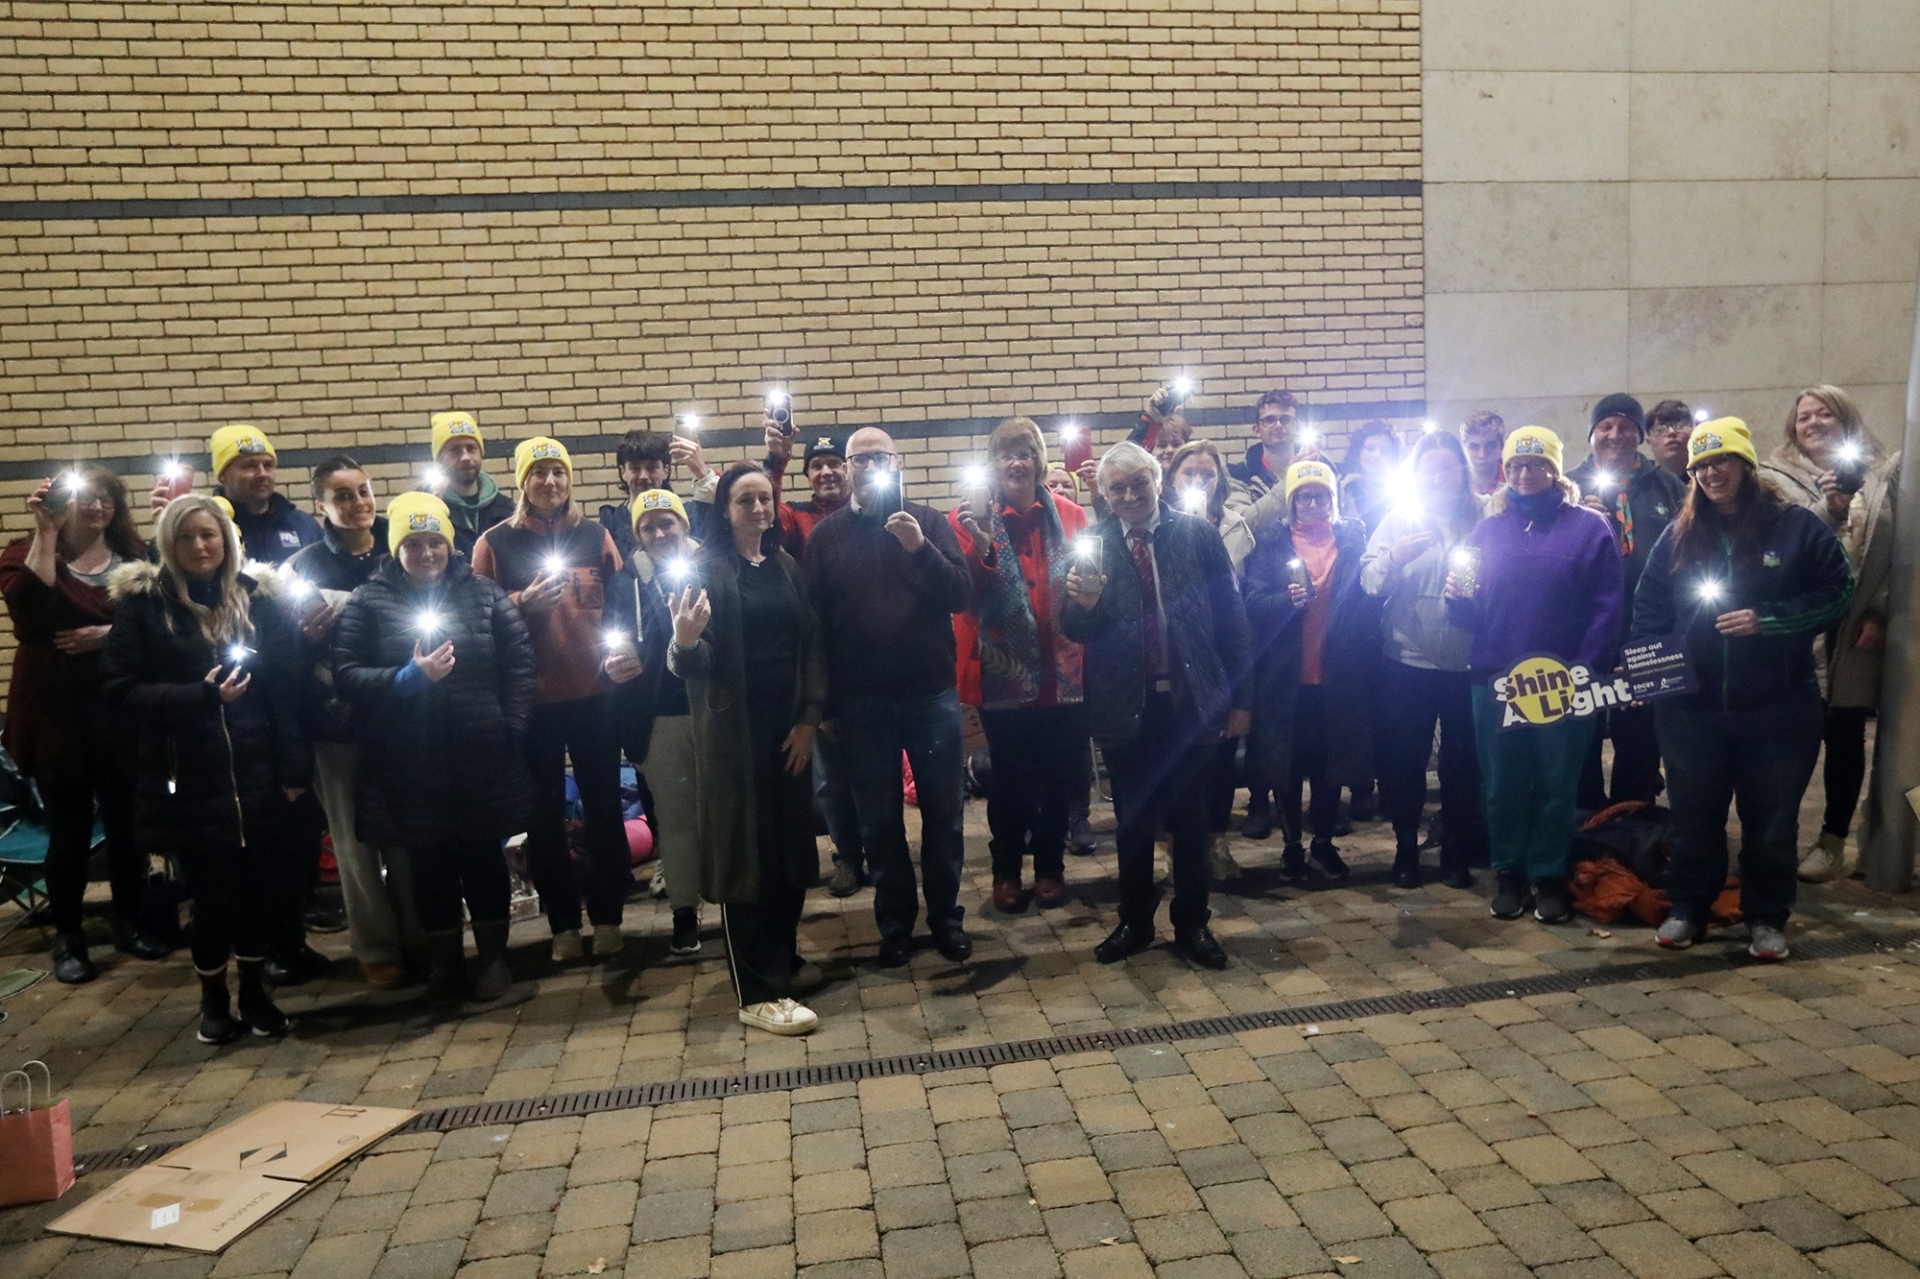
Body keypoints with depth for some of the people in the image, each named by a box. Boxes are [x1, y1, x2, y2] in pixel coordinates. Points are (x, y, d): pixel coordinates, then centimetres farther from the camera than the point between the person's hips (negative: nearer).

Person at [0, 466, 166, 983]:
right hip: (56, 712, -2)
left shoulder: (133, 557, 8)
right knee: (70, 825, 3)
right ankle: (67, 936, 16)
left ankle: (128, 921, 23)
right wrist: (45, 533, -19)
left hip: (122, 710, 2)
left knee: (126, 820, 8)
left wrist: (112, 634, -16)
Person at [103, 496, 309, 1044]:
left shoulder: (259, 600, 4)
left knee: (260, 883, 6)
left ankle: (254, 989, 30)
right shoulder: (142, 603, -1)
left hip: (256, 772, 2)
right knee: (214, 888, 2)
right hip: (185, 777, -2)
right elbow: (122, 690, -5)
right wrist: (200, 696, -18)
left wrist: (294, 768, -3)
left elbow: (286, 691, 2)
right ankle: (213, 997, 27)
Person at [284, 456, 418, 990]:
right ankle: (377, 949, 19)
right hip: (338, 724, -1)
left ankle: (420, 940, 21)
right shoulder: (303, 568, 2)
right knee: (356, 843, 5)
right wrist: (309, 638, -18)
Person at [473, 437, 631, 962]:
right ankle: (562, 923, 18)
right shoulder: (496, 542, 2)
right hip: (531, 699, -1)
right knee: (544, 814, 5)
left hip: (594, 693, 1)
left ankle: (607, 916, 19)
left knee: (604, 806, 5)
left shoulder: (594, 536, 7)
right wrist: (523, 602, -15)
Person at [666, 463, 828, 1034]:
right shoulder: (707, 567, -6)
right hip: (733, 730, -5)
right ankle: (759, 993, 5)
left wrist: (808, 717, -2)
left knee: (790, 845, 10)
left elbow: (811, 644, 8)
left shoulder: (787, 568, 10)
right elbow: (699, 661, -12)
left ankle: (781, 954, 31)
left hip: (788, 726, 5)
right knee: (745, 852, -1)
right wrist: (684, 643, -35)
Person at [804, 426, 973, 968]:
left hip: (932, 694, 0)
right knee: (879, 820, 9)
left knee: (942, 813, 8)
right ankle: (895, 923, 23)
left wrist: (920, 548, -22)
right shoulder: (826, 536, 2)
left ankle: (946, 917, 24)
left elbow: (961, 594, -6)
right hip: (863, 703, 0)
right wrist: (825, 704, -2)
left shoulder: (927, 522, 2)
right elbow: (813, 621, 1)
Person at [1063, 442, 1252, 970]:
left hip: (1190, 702, -1)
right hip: (1125, 707, 1)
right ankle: (1134, 922, 29)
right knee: (1132, 822, 13)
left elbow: (1230, 616, -1)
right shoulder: (1092, 546, 0)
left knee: (1189, 821, 10)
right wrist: (1082, 605, -24)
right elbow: (1075, 632, 0)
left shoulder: (1197, 534, -2)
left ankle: (1192, 924, 26)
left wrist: (1238, 698, -3)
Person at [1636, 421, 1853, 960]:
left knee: (1772, 816, 9)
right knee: (1694, 814, 12)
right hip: (1690, 705, 2)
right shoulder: (1679, 536, 7)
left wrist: (1767, 621, -16)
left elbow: (1838, 594, -3)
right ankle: (1689, 908, 26)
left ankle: (1767, 917, 23)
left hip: (1777, 707, -2)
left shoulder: (1798, 527, -2)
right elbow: (1648, 609, 8)